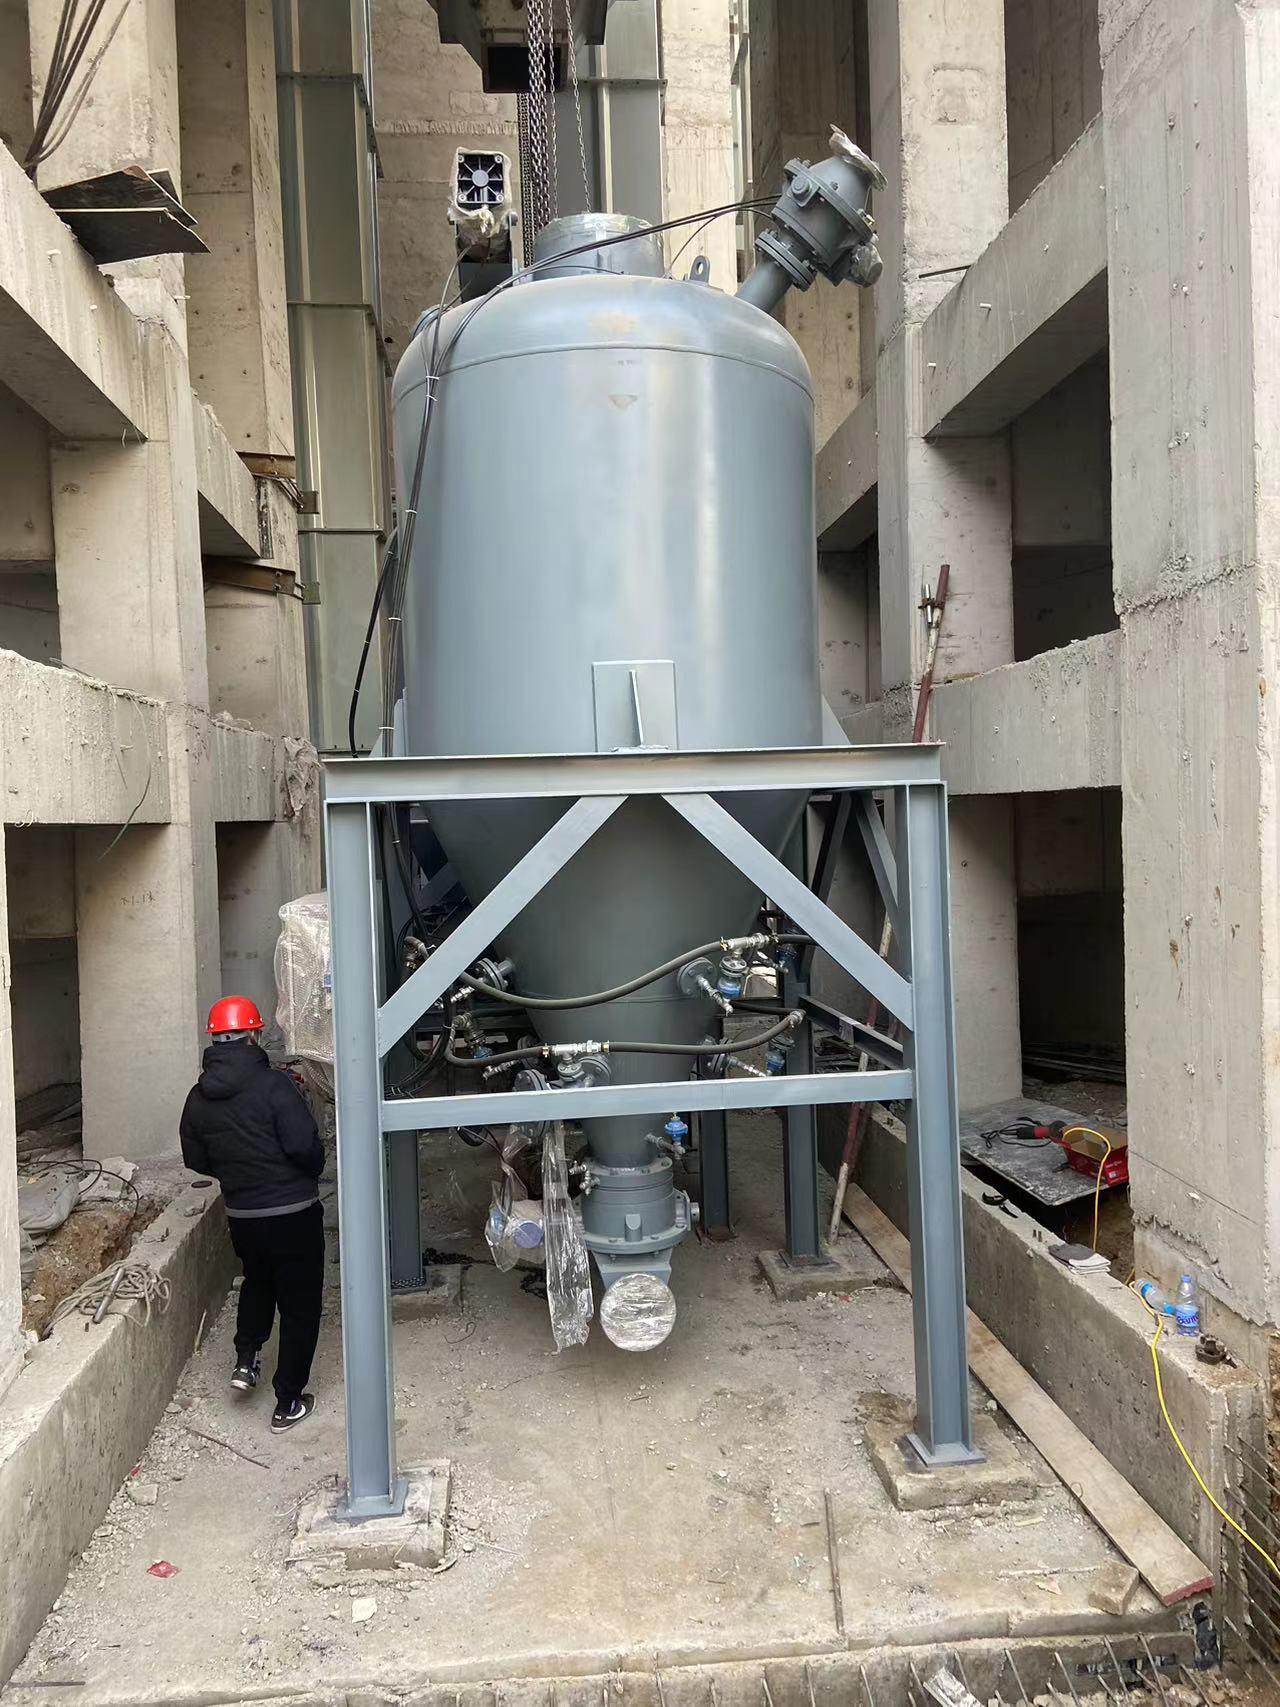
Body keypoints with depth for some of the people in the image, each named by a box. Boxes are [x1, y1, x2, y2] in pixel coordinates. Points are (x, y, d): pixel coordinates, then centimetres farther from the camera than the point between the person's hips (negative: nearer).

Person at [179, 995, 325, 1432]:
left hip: (240, 1214, 5)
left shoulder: (198, 1097, -1)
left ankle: (245, 1358, 24)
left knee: (257, 1282, 33)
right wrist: (311, 1172, 0)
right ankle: (288, 1404, 14)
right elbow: (305, 1146, -22)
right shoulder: (271, 1085, -19)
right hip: (293, 1212, -5)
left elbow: (196, 1160, 8)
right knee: (300, 1303, 9)